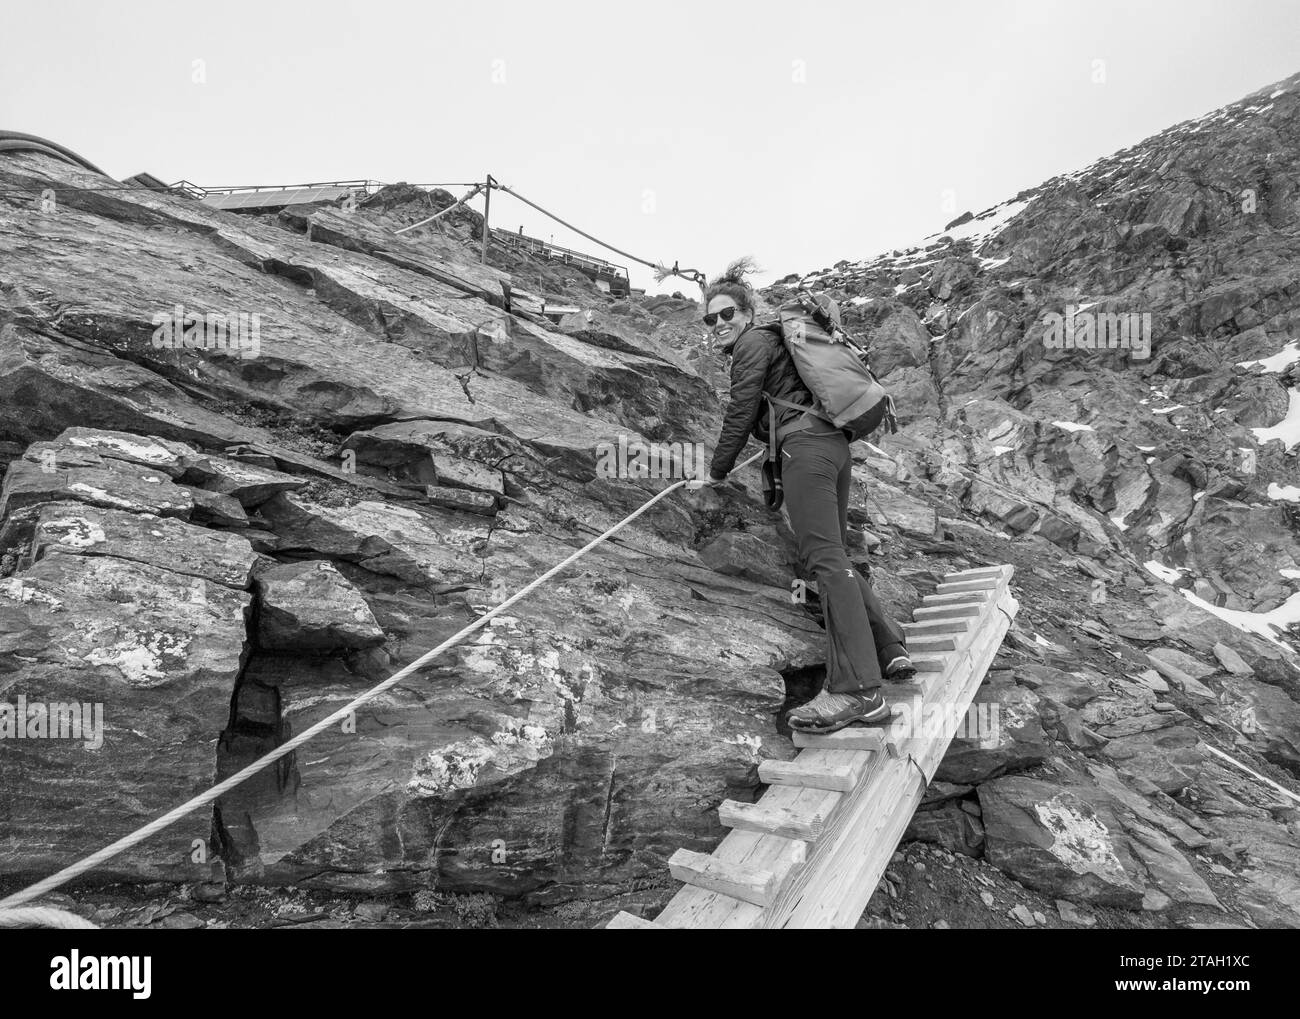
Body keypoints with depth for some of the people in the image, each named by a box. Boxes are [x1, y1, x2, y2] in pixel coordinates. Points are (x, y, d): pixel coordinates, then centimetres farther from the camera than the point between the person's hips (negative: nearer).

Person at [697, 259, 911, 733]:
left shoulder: (753, 342, 1)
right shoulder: (772, 339, 31)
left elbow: (741, 414, -4)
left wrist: (717, 471, 4)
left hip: (806, 443, -10)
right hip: (833, 442, 10)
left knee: (825, 559, -18)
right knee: (830, 555, 15)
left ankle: (856, 690, -23)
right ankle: (889, 649, 19)